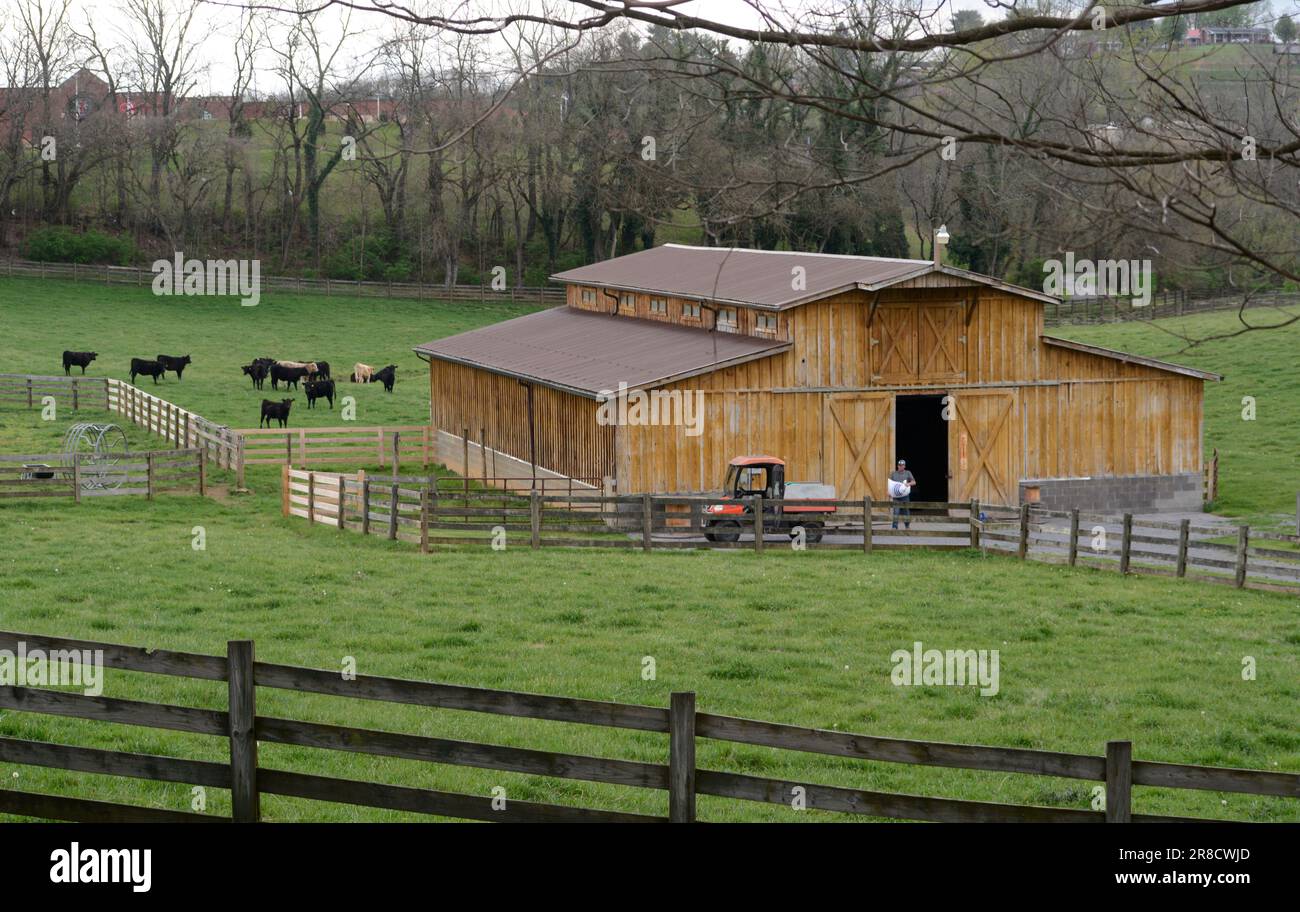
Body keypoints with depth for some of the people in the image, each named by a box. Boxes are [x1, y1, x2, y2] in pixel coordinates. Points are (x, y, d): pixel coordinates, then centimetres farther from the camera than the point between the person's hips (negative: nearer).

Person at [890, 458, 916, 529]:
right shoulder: (893, 473, 9)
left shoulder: (907, 473, 6)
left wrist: (908, 484, -22)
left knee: (906, 510, 7)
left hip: (905, 495, 0)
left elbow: (914, 482, 0)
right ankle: (894, 526, -9)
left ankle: (907, 526, 21)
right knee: (896, 511, -8)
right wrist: (889, 492, -3)